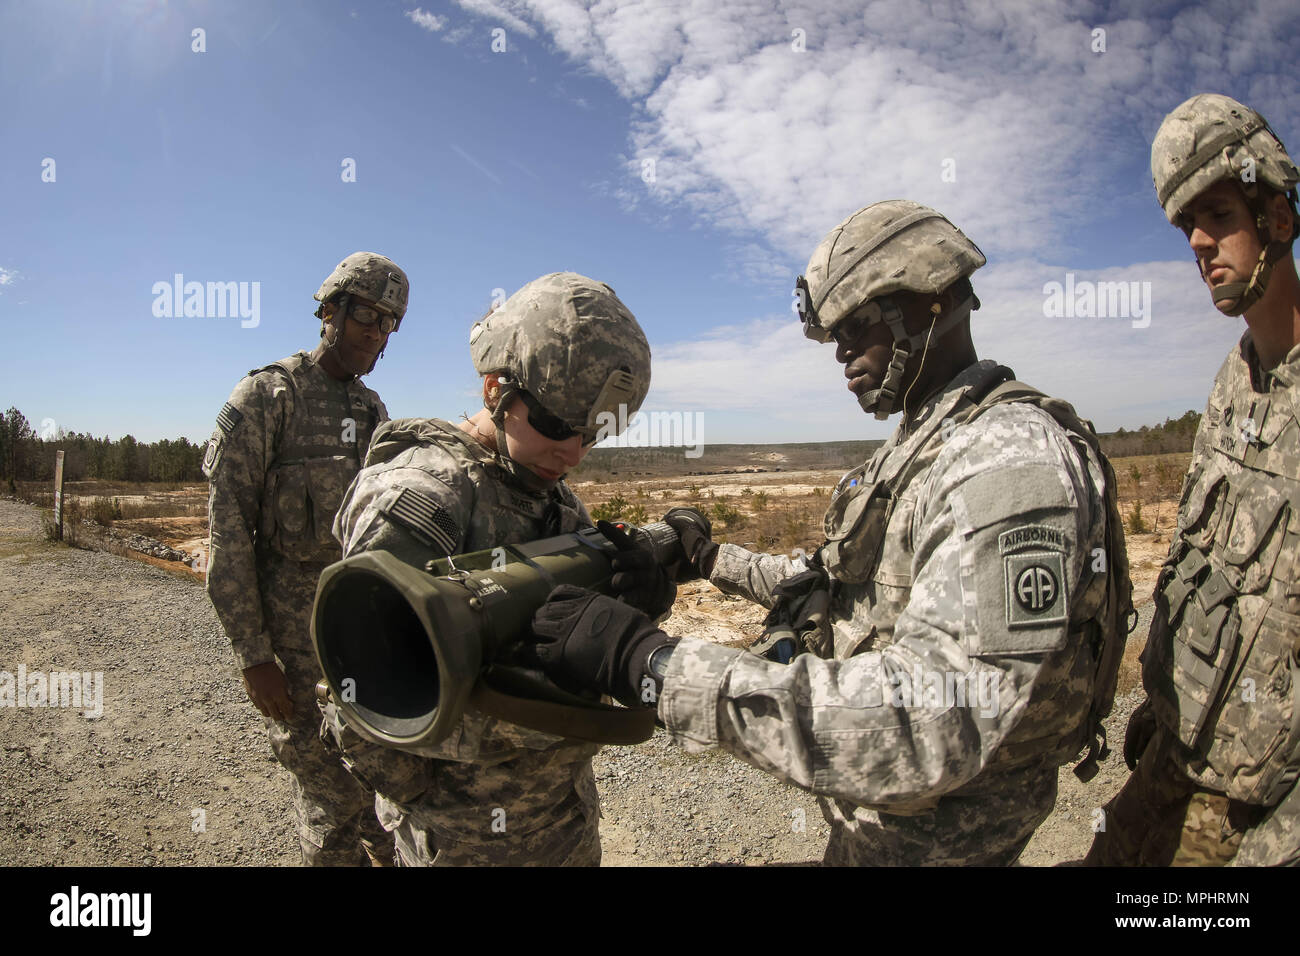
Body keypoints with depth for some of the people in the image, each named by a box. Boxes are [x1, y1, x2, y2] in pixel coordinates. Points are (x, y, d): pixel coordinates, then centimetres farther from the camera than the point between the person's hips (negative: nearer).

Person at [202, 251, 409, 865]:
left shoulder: (373, 409, 10)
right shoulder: (266, 397, -9)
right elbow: (228, 532, -12)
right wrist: (253, 656, -14)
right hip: (301, 635, -6)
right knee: (331, 800, 3)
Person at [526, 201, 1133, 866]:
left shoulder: (1015, 457, -27)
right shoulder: (918, 446, 7)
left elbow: (933, 722, -38)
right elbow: (843, 586, 15)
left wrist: (650, 663, -40)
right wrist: (714, 560, 9)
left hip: (931, 839, -8)